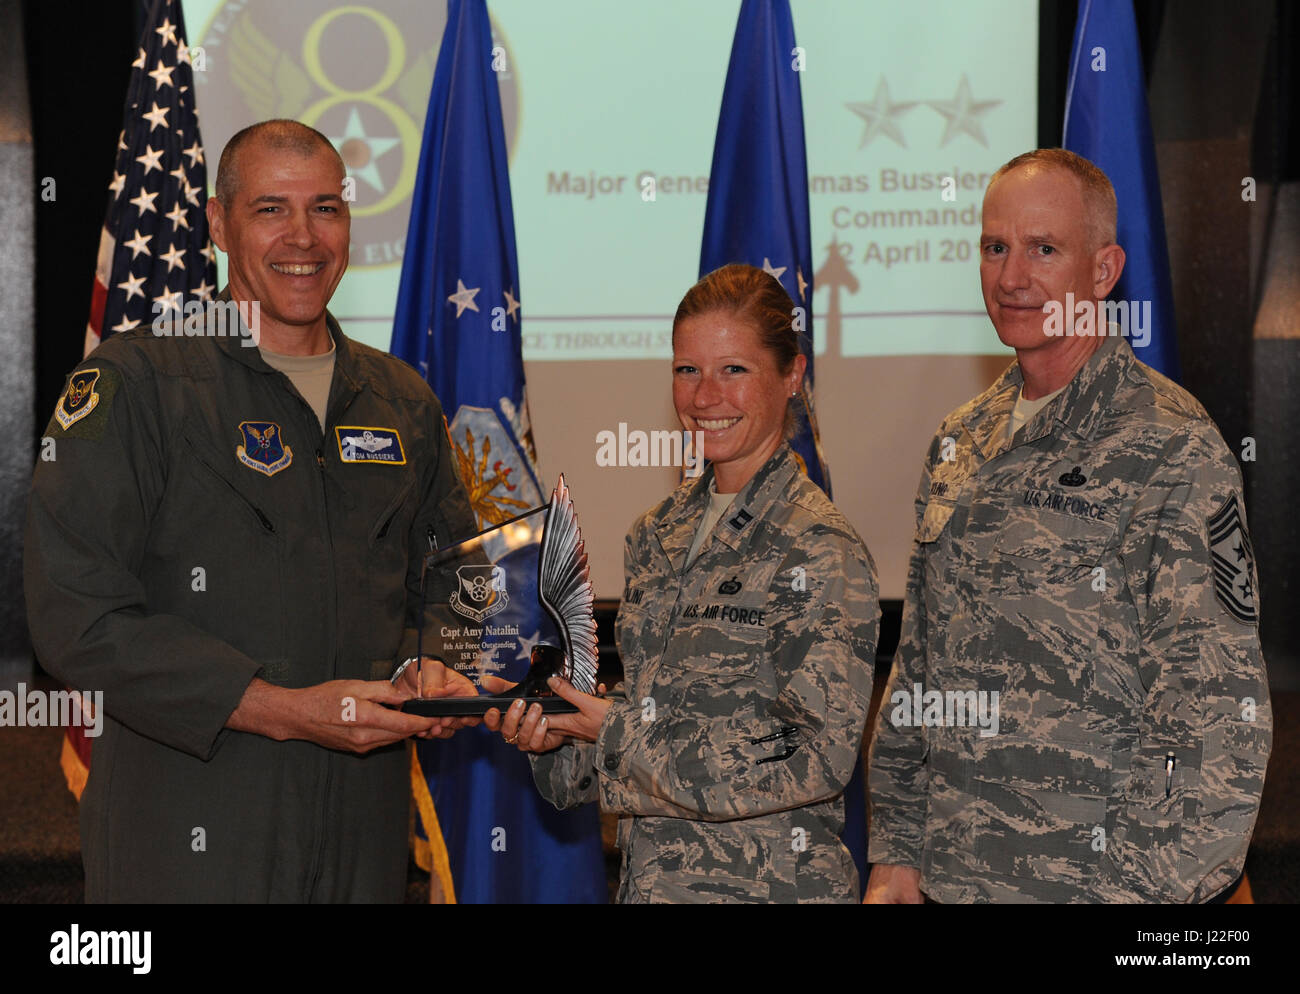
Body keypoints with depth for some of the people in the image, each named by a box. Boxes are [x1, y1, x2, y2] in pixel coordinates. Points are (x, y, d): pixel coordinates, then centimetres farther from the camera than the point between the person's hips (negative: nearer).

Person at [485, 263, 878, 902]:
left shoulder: (819, 551, -15)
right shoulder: (661, 534, 6)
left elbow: (819, 759, -19)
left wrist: (617, 736, -17)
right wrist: (557, 735, -6)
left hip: (770, 885, -6)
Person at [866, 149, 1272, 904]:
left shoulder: (1172, 447, -10)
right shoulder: (963, 441, 10)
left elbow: (1219, 714, -13)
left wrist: (1144, 887, -16)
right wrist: (896, 854, 9)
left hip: (1091, 882, -6)